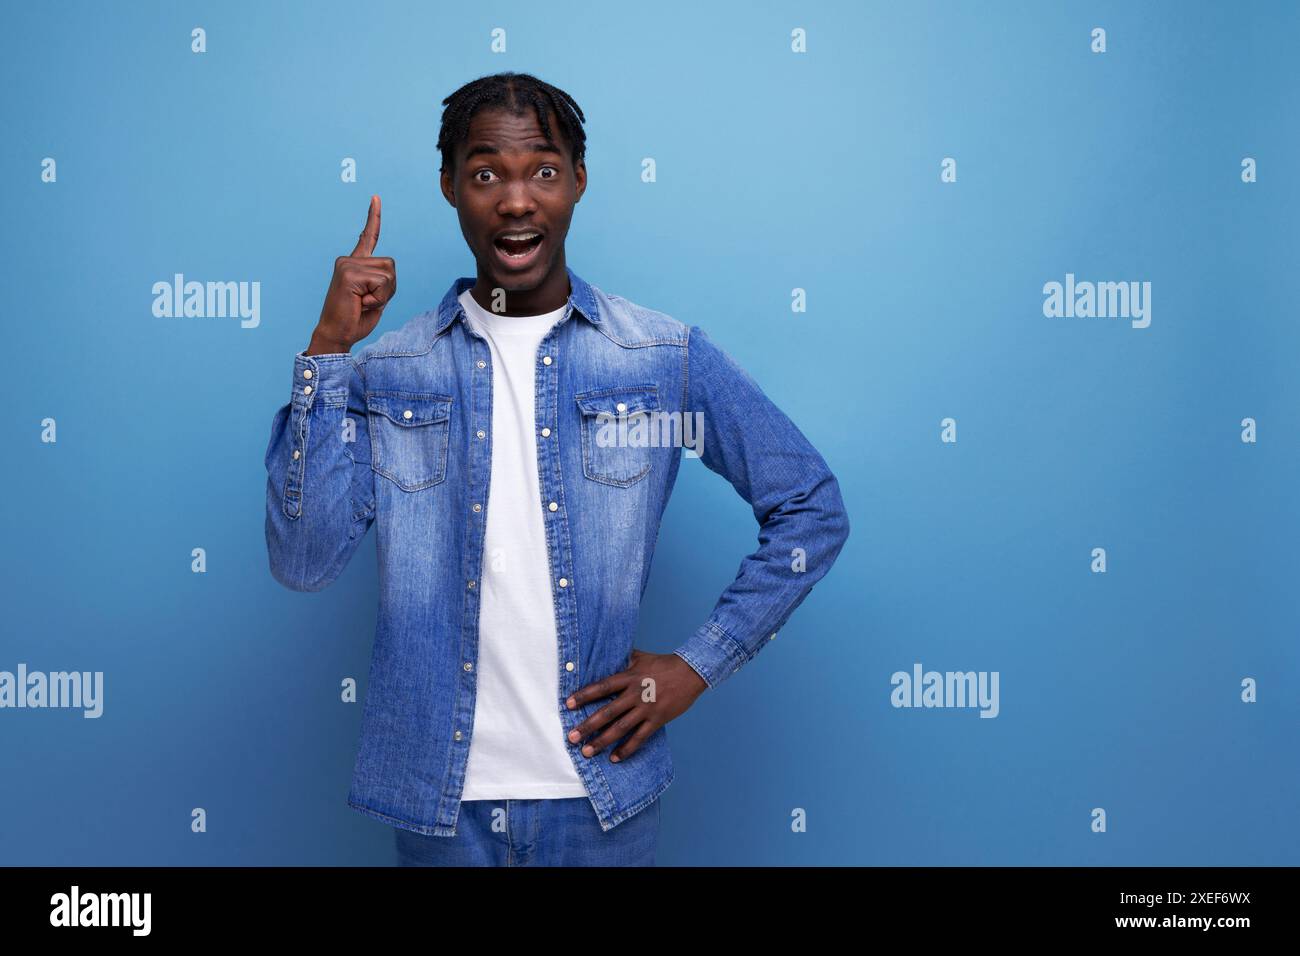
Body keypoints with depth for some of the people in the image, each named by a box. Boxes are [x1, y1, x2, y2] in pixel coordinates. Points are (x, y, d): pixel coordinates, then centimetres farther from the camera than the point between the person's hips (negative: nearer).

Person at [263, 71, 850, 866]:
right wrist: (328, 351, -15)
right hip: (438, 797, 1)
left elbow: (813, 511, 1)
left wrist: (698, 664, -4)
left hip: (604, 790, -1)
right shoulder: (388, 370, -1)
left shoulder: (667, 357, -4)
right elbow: (303, 561, -10)